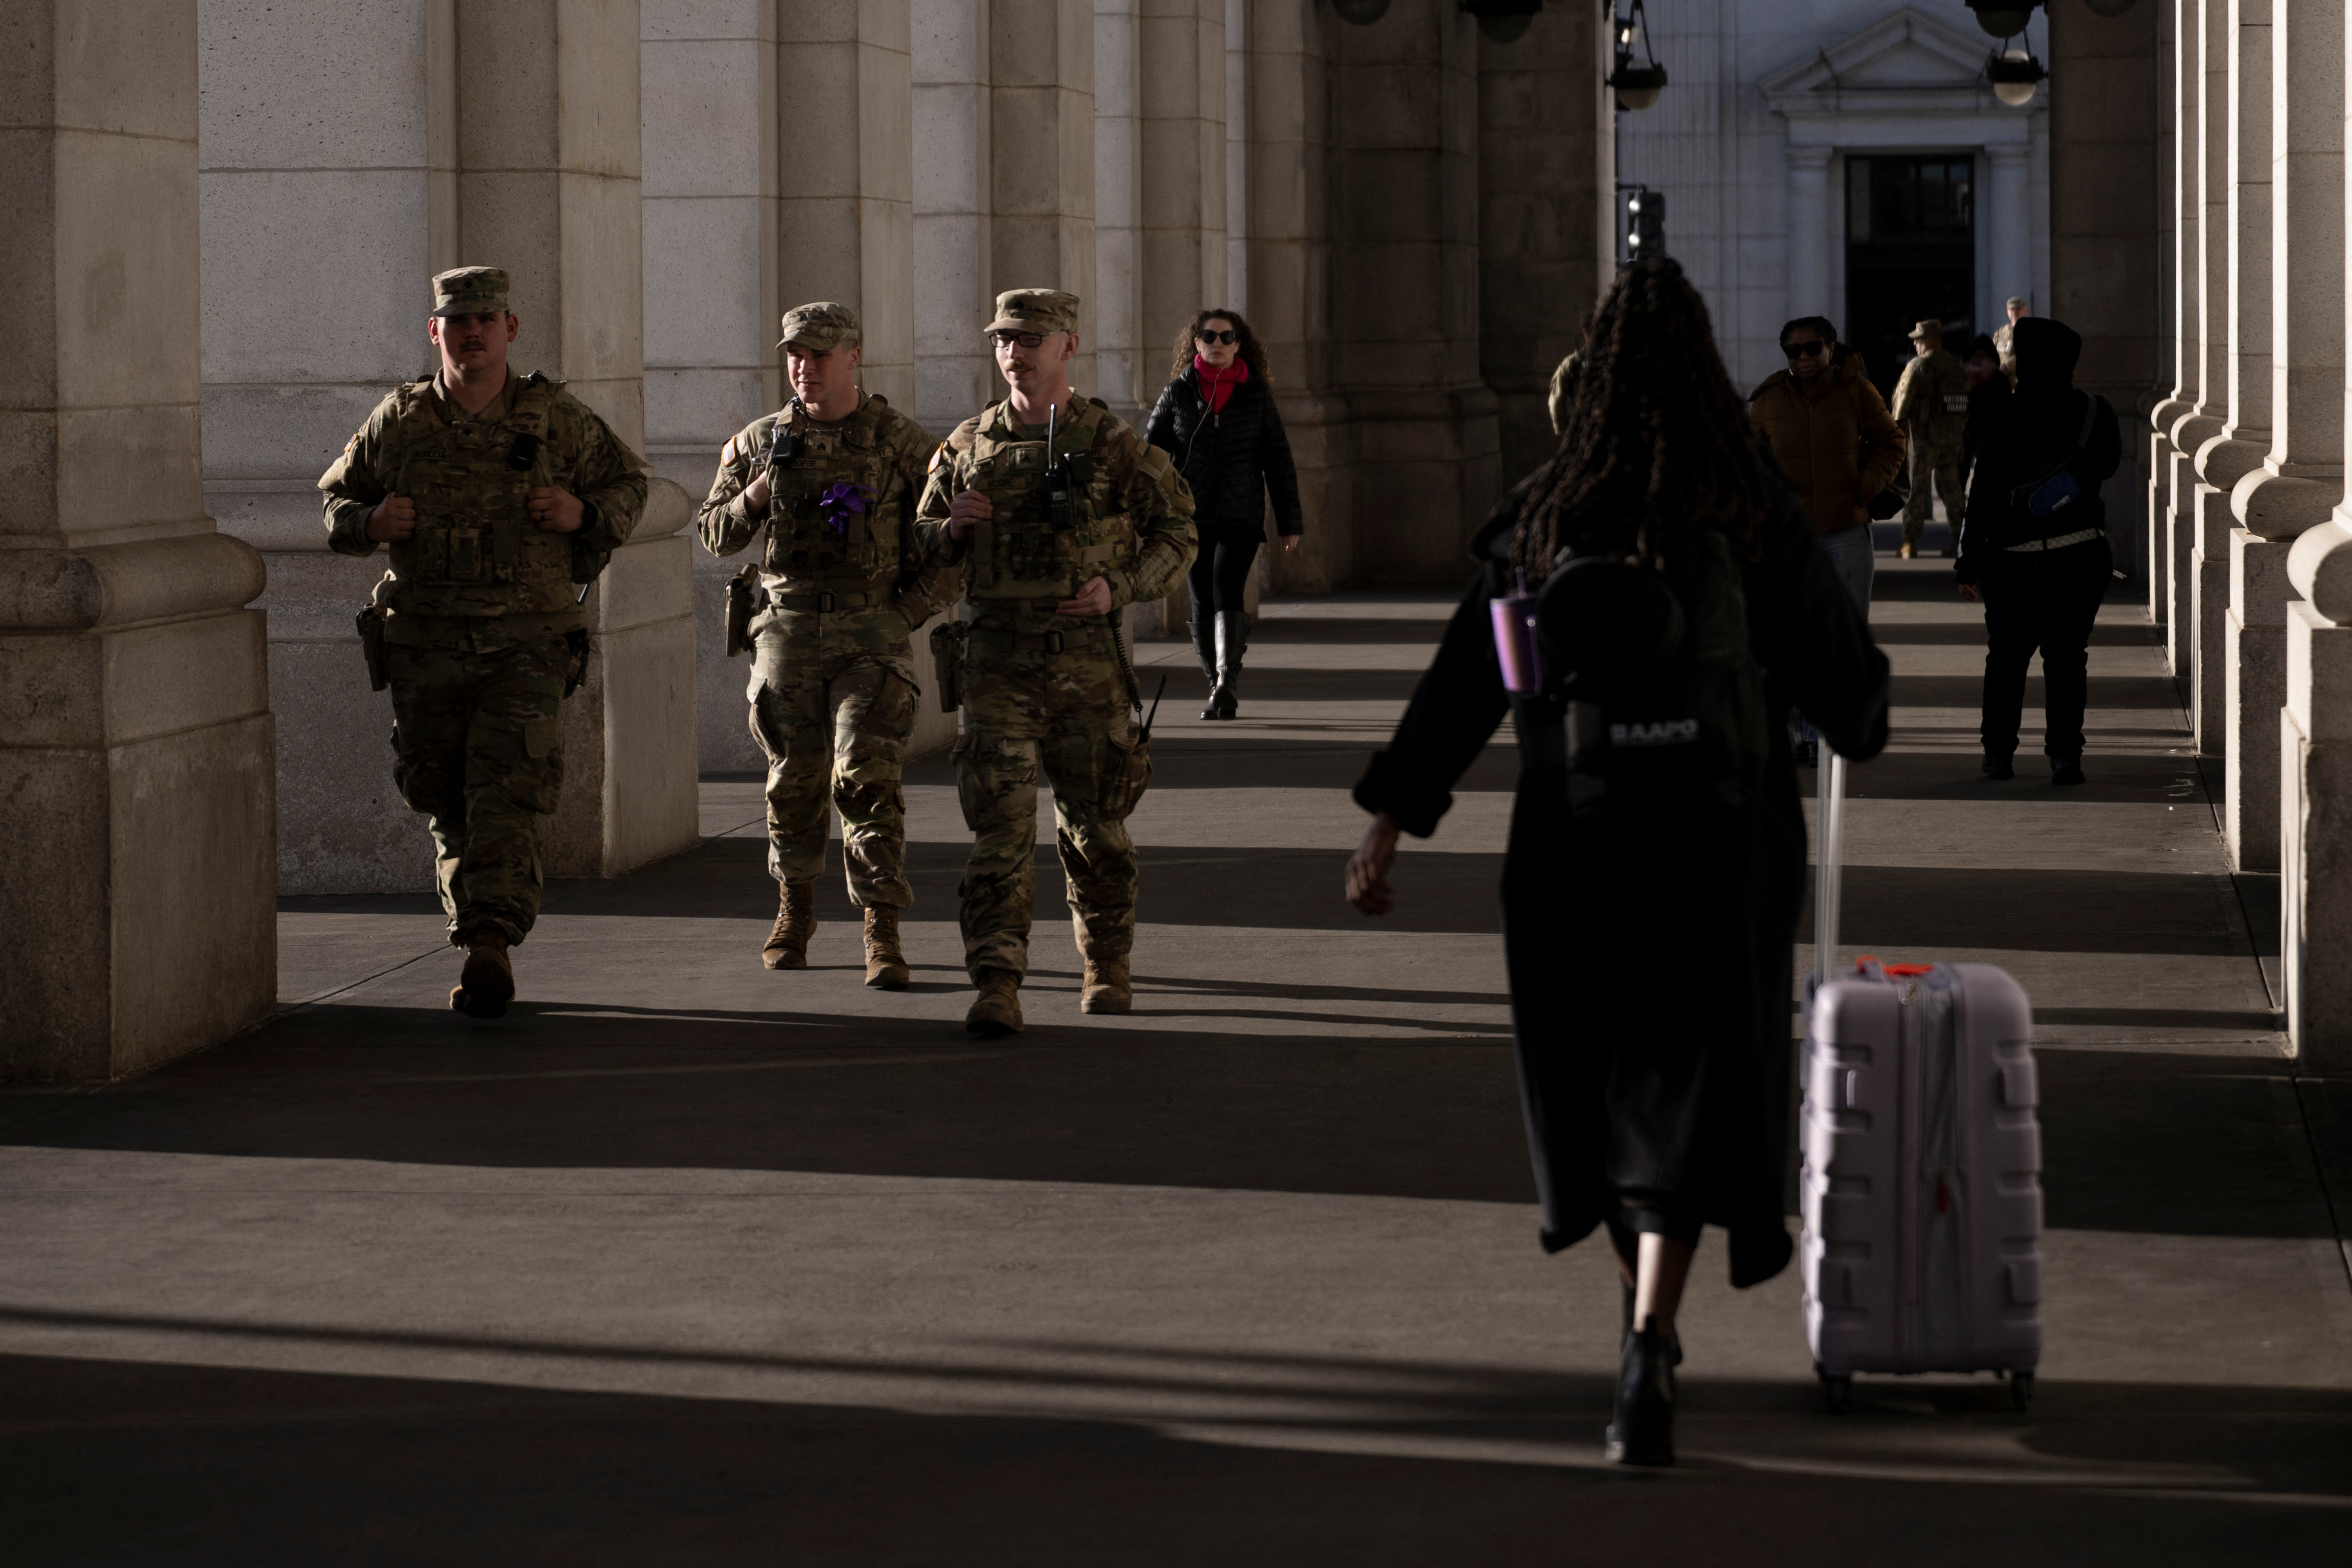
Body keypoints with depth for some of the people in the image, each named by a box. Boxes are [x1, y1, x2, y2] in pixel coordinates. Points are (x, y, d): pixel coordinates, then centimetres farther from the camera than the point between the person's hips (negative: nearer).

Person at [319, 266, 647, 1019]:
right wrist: (370, 521, -8)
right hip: (427, 651, 2)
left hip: (526, 646, -2)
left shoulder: (558, 418, 0)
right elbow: (337, 499, 15)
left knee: (506, 798, -16)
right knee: (448, 809, 10)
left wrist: (585, 513, -8)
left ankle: (490, 947, -22)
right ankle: (481, 941, 26)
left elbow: (627, 483, 14)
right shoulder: (399, 422, 3)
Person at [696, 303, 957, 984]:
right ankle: (794, 909, 32)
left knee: (867, 779, -12)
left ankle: (882, 935, -10)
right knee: (794, 781, 10)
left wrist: (909, 612, -6)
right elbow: (713, 532, 12)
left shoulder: (903, 443, -2)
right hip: (788, 633, 3)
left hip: (872, 635, -3)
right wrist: (751, 501, -9)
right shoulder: (759, 443, 6)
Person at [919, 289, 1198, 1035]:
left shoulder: (1112, 443, -1)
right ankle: (997, 987, -14)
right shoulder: (969, 447, 6)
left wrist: (1120, 588, -10)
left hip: (1089, 658, -1)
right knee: (998, 821, -10)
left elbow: (1176, 532, 5)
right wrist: (952, 527, -6)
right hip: (999, 661, 1)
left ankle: (1107, 967, 29)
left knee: (1095, 821, 10)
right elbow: (925, 548, 16)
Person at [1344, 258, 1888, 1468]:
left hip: (1573, 835, 2)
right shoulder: (1758, 520, -6)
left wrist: (1388, 824, 0)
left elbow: (1462, 679, -3)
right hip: (1722, 843, -2)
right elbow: (1840, 668, 3)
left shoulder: (1543, 518, -1)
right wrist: (1859, 716, 27)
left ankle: (1648, 1317, 33)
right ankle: (1648, 1349, -21)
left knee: (1591, 1075, 20)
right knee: (1687, 1094, -2)